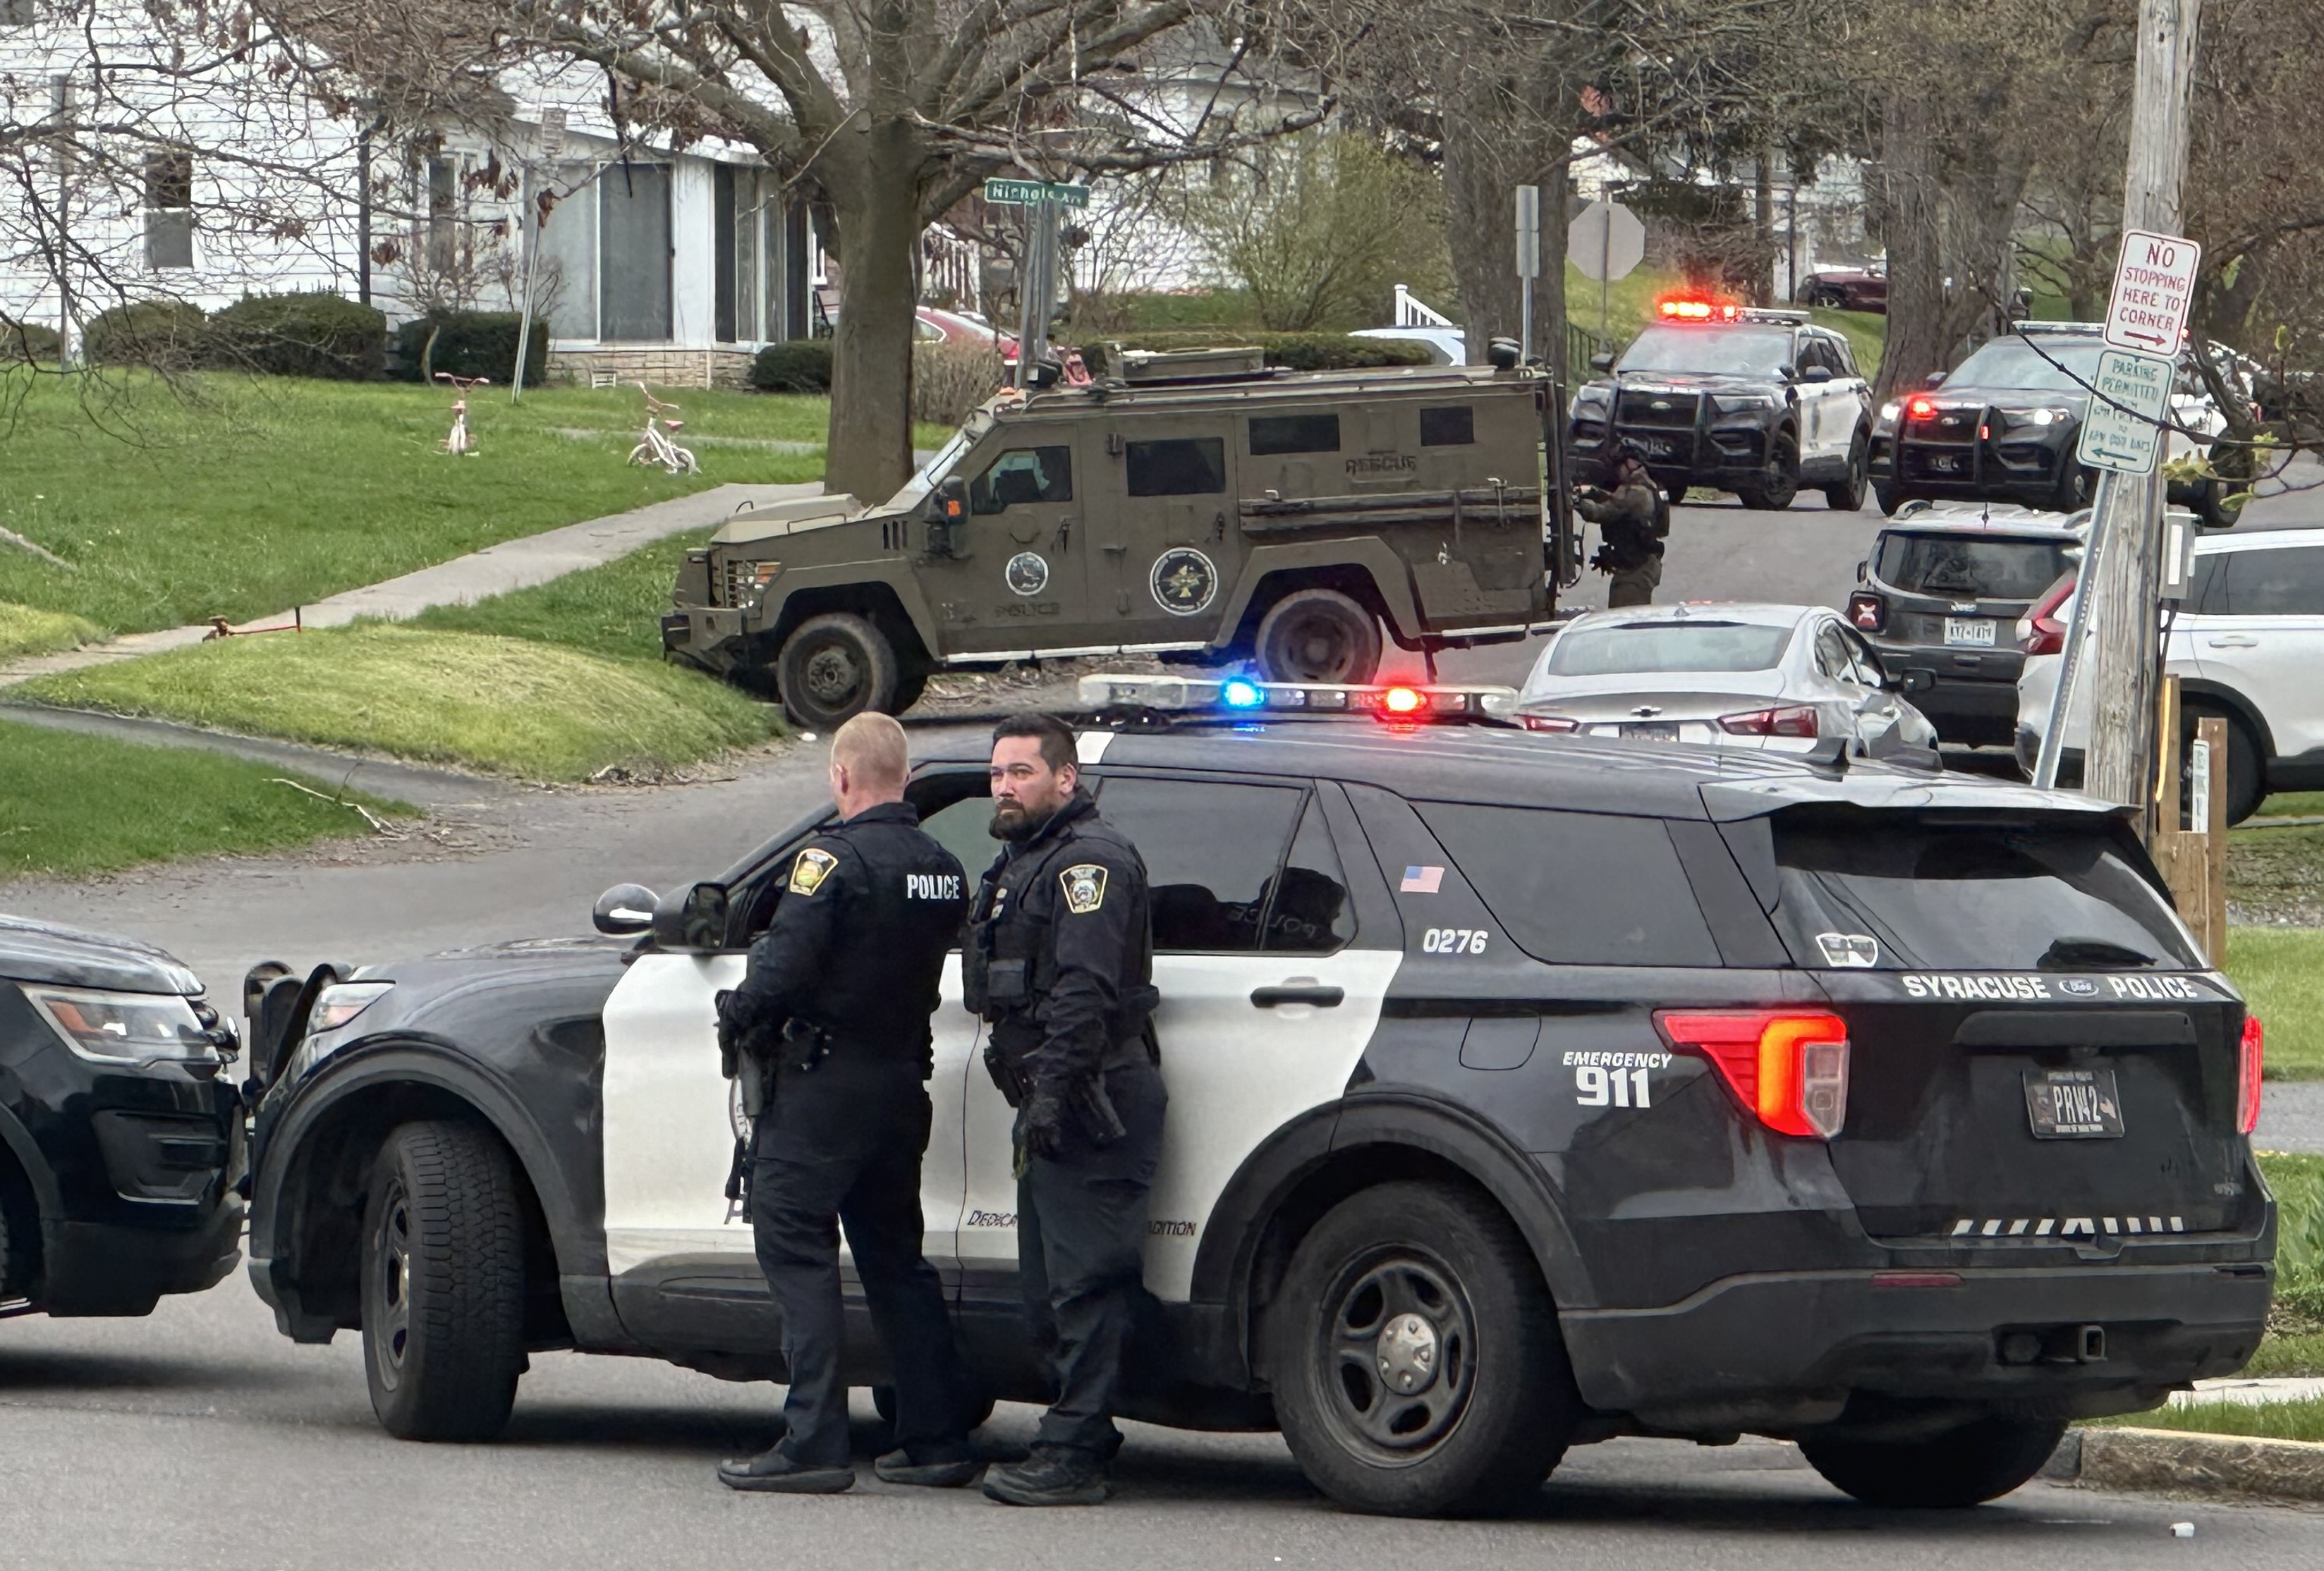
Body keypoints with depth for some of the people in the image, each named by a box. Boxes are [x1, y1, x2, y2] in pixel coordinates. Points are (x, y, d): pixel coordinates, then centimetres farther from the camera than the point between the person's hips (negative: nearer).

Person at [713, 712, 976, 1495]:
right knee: (893, 1256, 16)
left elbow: (785, 965, -20)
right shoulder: (942, 870, 8)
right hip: (902, 1078, 8)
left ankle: (814, 1443, -10)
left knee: (795, 1248, -4)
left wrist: (737, 1020, -2)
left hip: (823, 1079, -8)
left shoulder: (835, 859, -15)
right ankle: (935, 1438, 16)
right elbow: (936, 966, 12)